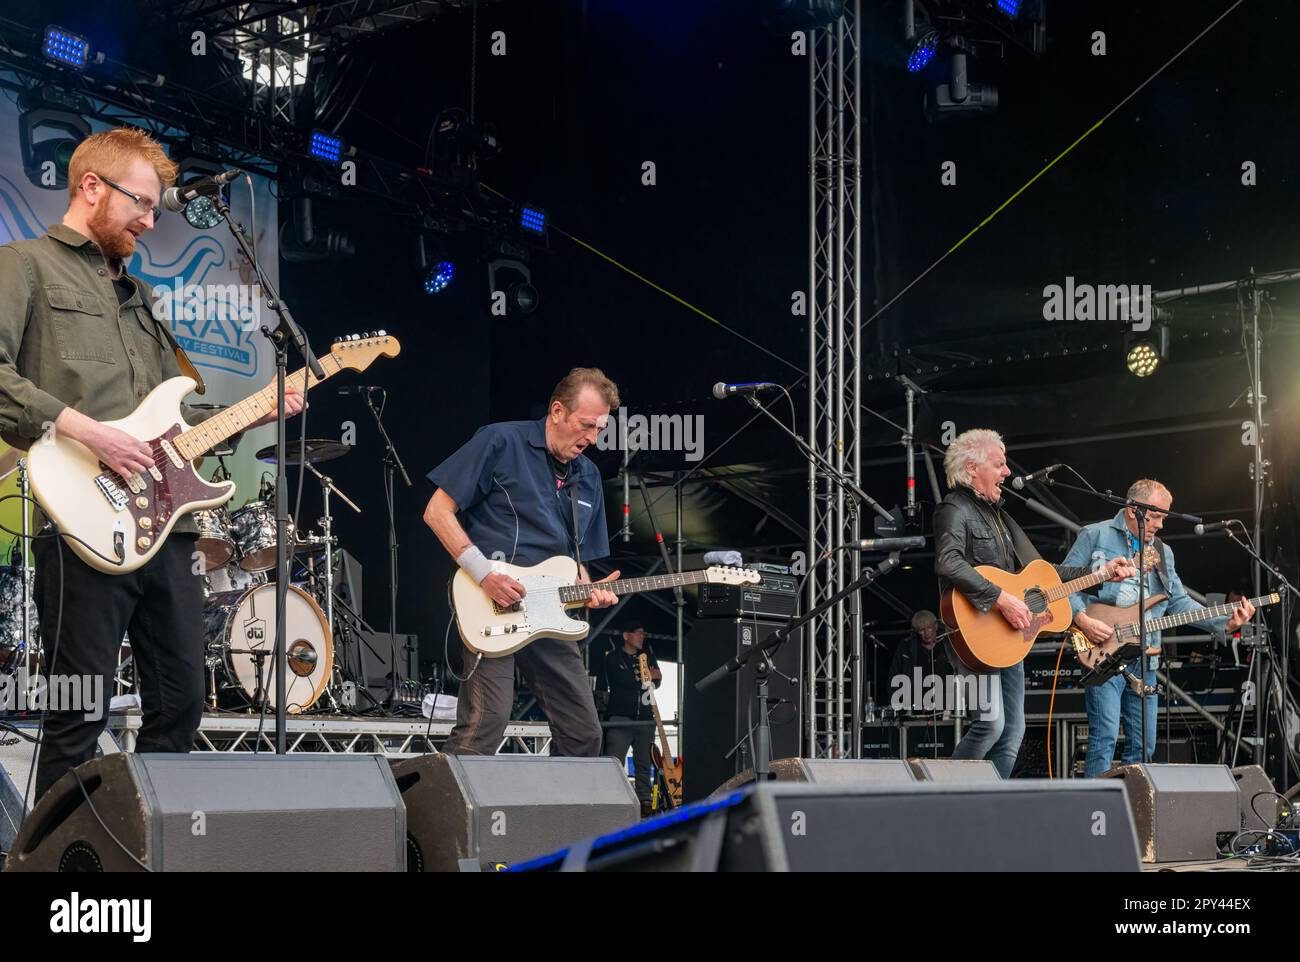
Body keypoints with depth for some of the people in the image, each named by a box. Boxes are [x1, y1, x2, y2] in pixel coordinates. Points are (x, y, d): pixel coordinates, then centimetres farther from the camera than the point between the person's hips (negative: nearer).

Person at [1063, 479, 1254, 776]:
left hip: (1145, 659, 7)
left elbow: (1180, 602, 13)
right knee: (1105, 738, -14)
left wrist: (1225, 623, 0)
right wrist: (1083, 620, -17)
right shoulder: (1095, 536, 0)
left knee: (1143, 746, 6)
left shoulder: (1163, 552, 19)